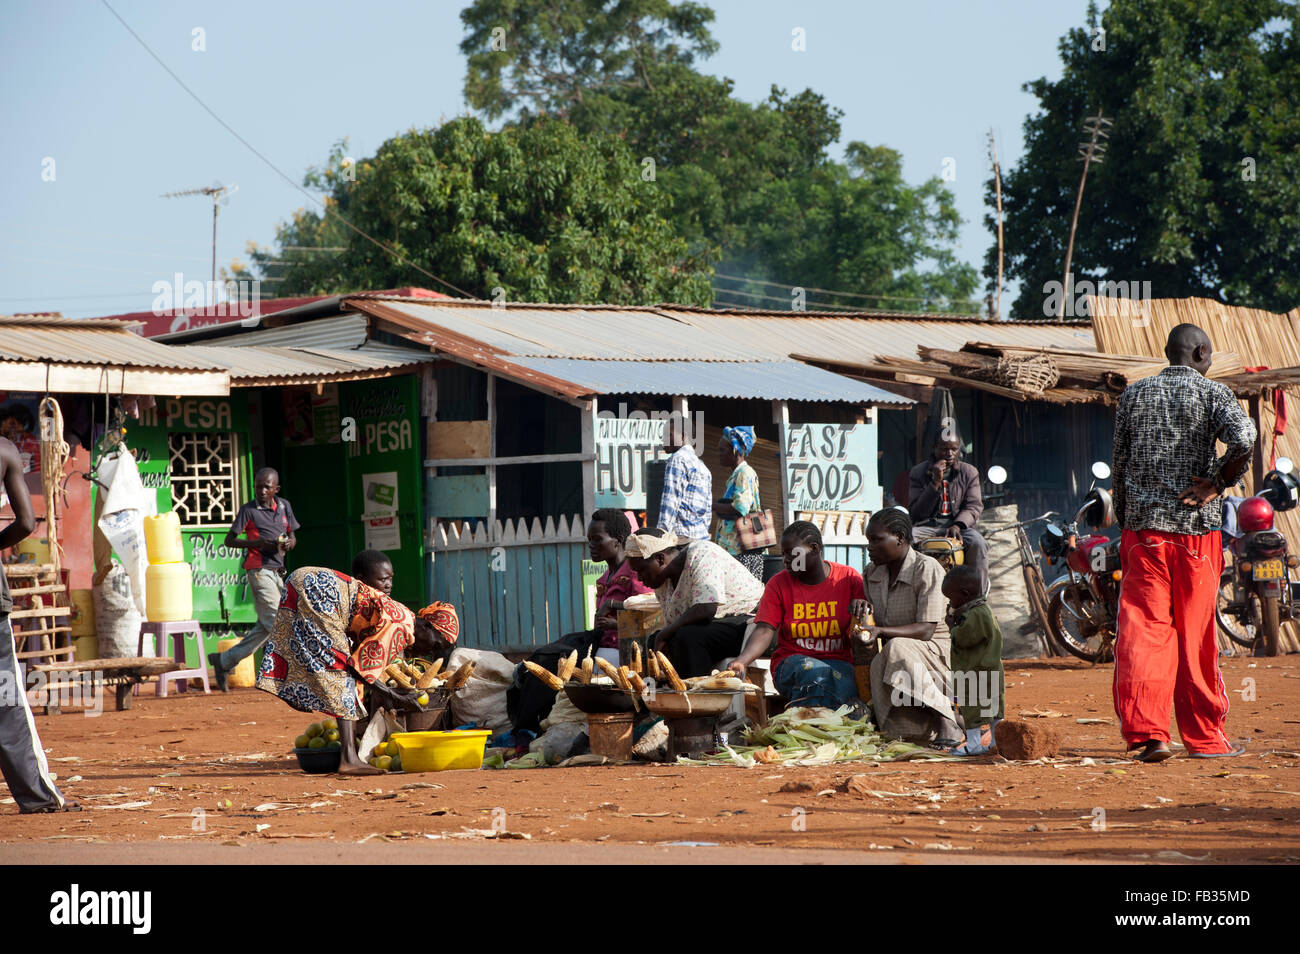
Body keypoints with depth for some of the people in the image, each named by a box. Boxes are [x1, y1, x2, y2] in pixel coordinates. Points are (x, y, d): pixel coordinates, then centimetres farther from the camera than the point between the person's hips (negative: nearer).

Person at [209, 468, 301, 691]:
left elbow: (292, 536, 20)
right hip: (259, 570, -7)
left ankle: (224, 660, 16)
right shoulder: (249, 510, -4)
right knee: (277, 622, -12)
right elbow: (229, 539, -3)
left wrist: (289, 543, -5)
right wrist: (256, 543, -17)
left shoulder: (284, 506, 12)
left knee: (266, 626, 8)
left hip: (278, 570, 7)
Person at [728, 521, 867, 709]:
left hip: (838, 660, 0)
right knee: (814, 672, -37)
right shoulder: (778, 584, 5)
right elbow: (764, 631, -6)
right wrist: (741, 662, -25)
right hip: (791, 663, 0)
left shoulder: (849, 579, 5)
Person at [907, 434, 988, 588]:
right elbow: (915, 513, -5)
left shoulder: (969, 473, 7)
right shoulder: (918, 473, 2)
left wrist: (958, 525, -20)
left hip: (957, 525, 0)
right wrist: (935, 482, -15)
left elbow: (974, 506, 1)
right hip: (928, 526, 0)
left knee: (978, 543, -31)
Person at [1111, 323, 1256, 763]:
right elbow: (1243, 440, -21)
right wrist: (1218, 484, -6)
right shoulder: (1212, 393, -2)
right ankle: (1204, 736, 15)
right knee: (1196, 635, 6)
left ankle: (1145, 732, -12)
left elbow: (1120, 466, 11)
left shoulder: (1133, 395, 9)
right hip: (1196, 529, -2)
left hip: (1141, 528, 2)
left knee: (1141, 631, 0)